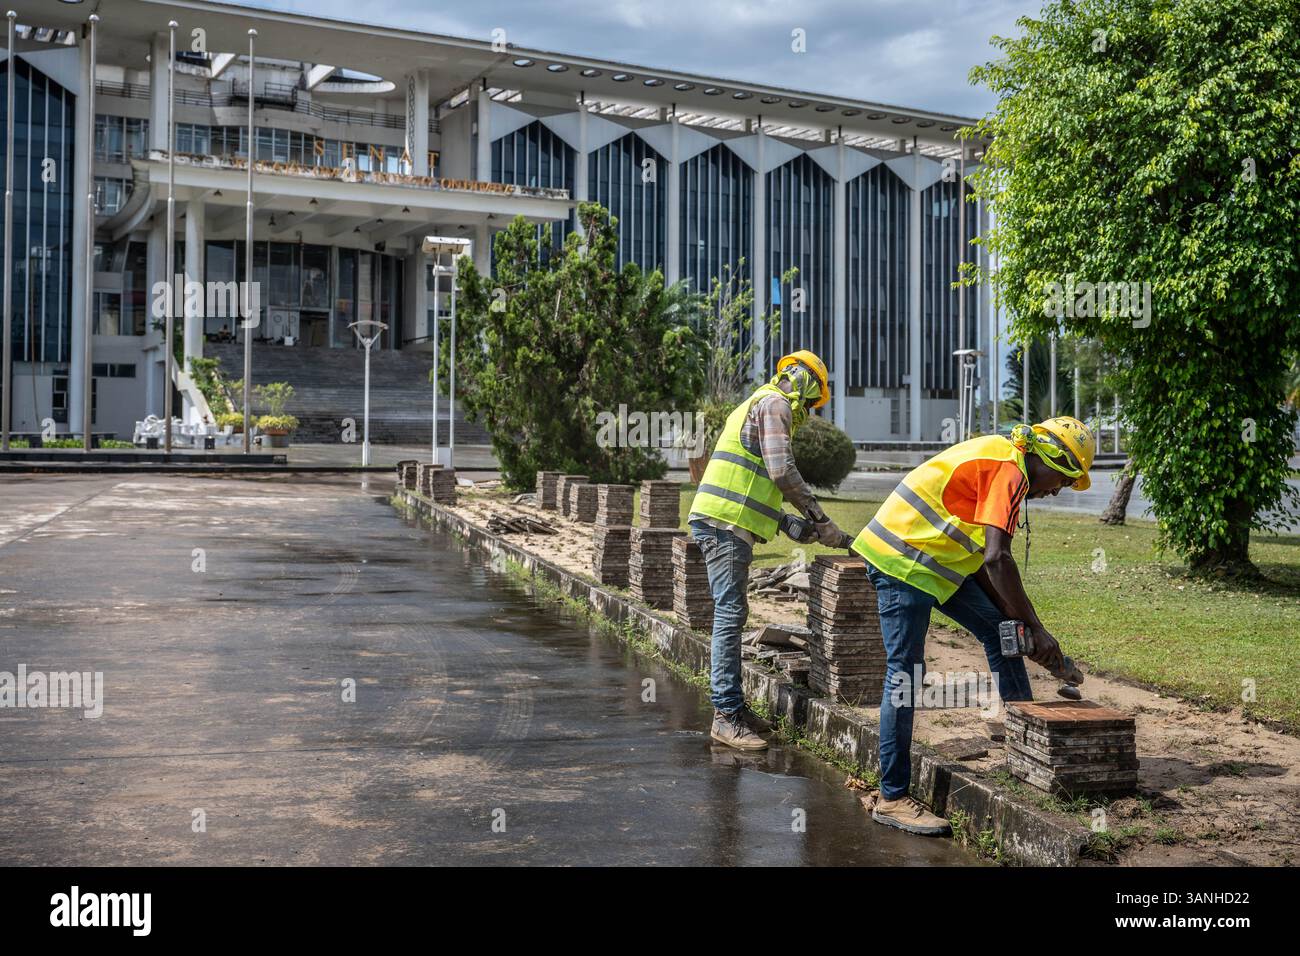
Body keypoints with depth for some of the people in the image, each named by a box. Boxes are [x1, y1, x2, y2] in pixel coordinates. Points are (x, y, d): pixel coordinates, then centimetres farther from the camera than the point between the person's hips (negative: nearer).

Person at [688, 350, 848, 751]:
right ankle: (726, 716, -13)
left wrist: (785, 521, 18)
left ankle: (732, 707, 16)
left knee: (730, 614, 12)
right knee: (730, 614, -12)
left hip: (720, 522, 10)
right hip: (726, 524, -10)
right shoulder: (774, 404, -4)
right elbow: (782, 471, -15)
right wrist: (822, 522, -10)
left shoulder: (755, 405, 27)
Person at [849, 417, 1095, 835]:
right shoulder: (1010, 470, -16)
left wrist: (1014, 617, 6)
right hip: (903, 559, -11)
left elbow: (979, 554, 14)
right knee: (905, 675, -8)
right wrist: (1036, 628, -19)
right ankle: (892, 799, -3)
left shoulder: (999, 458, 14)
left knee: (998, 628, 14)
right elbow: (996, 559, -27)